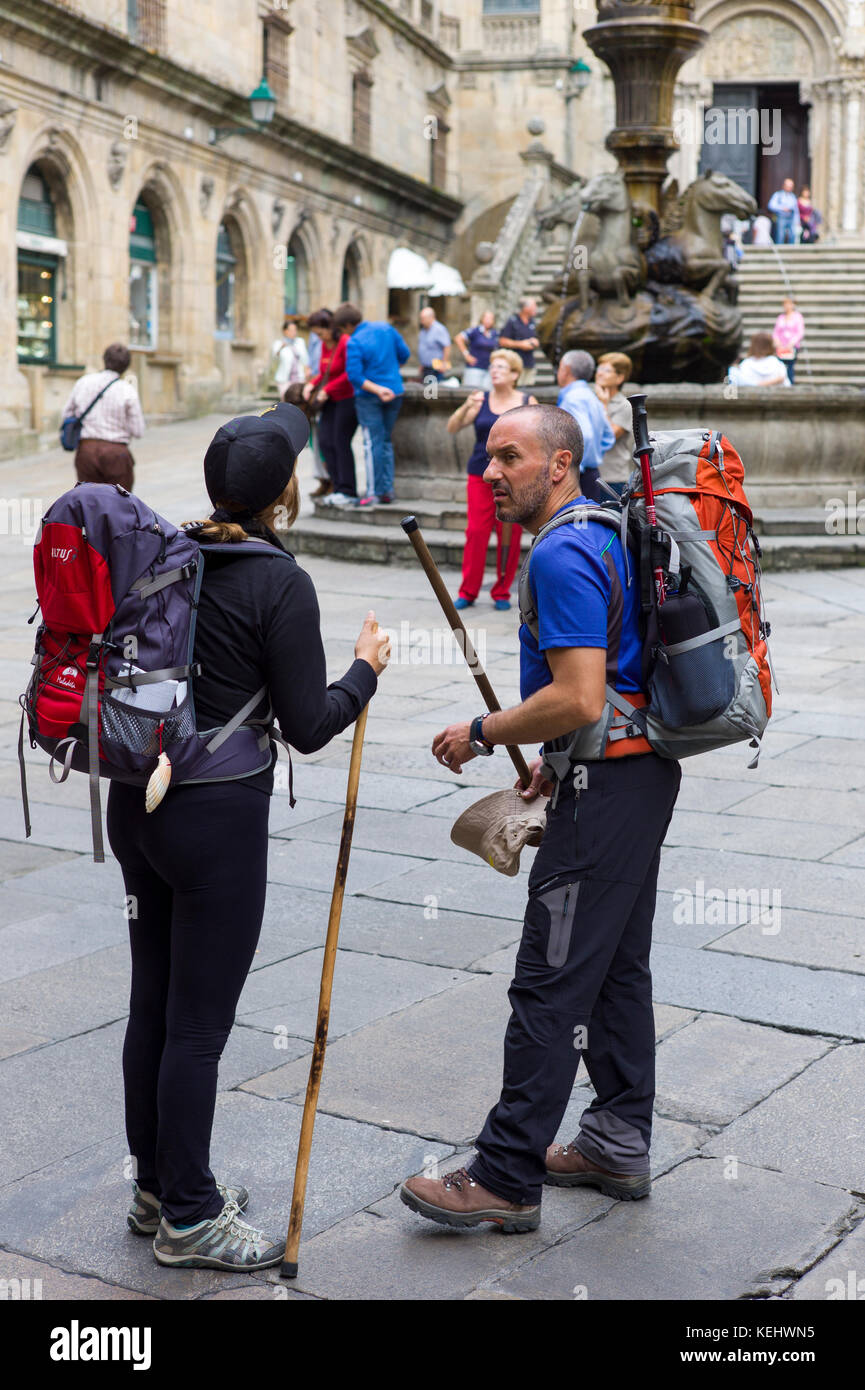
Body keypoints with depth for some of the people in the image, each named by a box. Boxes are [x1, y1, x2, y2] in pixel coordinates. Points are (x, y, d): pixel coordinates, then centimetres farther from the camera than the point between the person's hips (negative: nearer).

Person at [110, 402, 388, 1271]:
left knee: (153, 1004, 17)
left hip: (137, 801, 8)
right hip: (216, 816, -7)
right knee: (199, 1024, 4)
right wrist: (364, 670, 3)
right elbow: (307, 726, -12)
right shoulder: (278, 584, -15)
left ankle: (156, 1186, 33)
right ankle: (188, 1220, 18)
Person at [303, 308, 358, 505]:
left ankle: (348, 492, -2)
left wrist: (327, 390, -18)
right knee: (325, 442, 1)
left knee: (341, 443, -8)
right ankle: (338, 488, 5)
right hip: (331, 401, 8)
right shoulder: (324, 345, 11)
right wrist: (312, 384, 2)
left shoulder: (345, 343, -15)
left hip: (348, 398, -8)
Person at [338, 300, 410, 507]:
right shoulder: (386, 329, 2)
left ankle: (373, 492, -1)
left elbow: (355, 376, -20)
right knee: (386, 441, 14)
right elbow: (404, 354, 8)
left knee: (372, 443, -1)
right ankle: (388, 489, 14)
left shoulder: (354, 343, -14)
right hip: (395, 392, 6)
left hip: (369, 397, -6)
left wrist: (378, 390, -19)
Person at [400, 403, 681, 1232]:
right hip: (641, 771, 11)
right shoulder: (600, 534, 15)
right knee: (616, 968, 17)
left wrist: (484, 733, -13)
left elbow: (579, 700, -26)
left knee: (549, 986, -5)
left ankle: (507, 1178, 2)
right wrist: (558, 760, 22)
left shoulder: (562, 556, -18)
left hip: (605, 789, -11)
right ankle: (619, 1145, 27)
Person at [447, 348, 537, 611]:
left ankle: (502, 593, 13)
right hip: (481, 476, 1)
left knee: (509, 535, 1)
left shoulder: (528, 403, 4)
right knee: (476, 533, -4)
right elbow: (452, 428, 0)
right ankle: (468, 592, 6)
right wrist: (466, 407, -16)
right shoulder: (481, 401, 6)